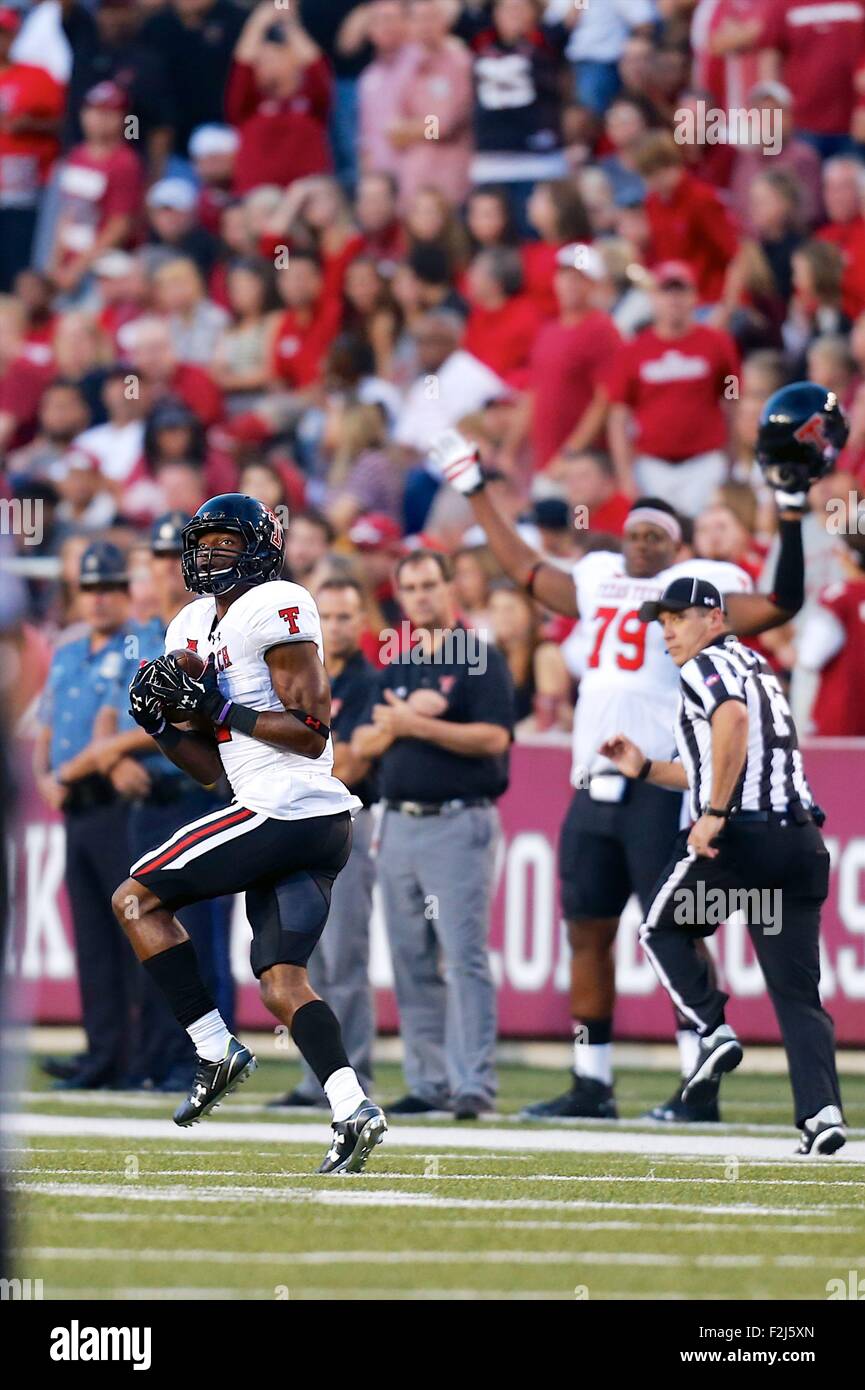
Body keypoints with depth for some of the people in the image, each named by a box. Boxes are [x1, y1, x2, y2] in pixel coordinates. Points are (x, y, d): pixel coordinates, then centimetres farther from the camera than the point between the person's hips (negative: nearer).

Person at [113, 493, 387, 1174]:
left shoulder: (275, 609, -8)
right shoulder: (196, 628, 20)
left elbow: (312, 731, -14)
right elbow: (214, 765, 23)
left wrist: (219, 709, -14)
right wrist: (163, 722, 8)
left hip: (286, 809, -10)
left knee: (136, 899, -3)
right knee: (283, 982, 3)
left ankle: (217, 1050, -5)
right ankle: (353, 1109, -10)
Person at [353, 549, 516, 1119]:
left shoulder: (480, 660, -3)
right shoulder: (398, 667, 18)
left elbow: (494, 737, -15)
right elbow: (365, 744, 12)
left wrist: (416, 724, -16)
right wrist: (399, 718, -7)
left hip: (459, 821, -7)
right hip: (400, 824, 7)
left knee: (465, 956, -12)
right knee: (412, 962, 7)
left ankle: (473, 1085, -15)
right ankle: (429, 1083, 12)